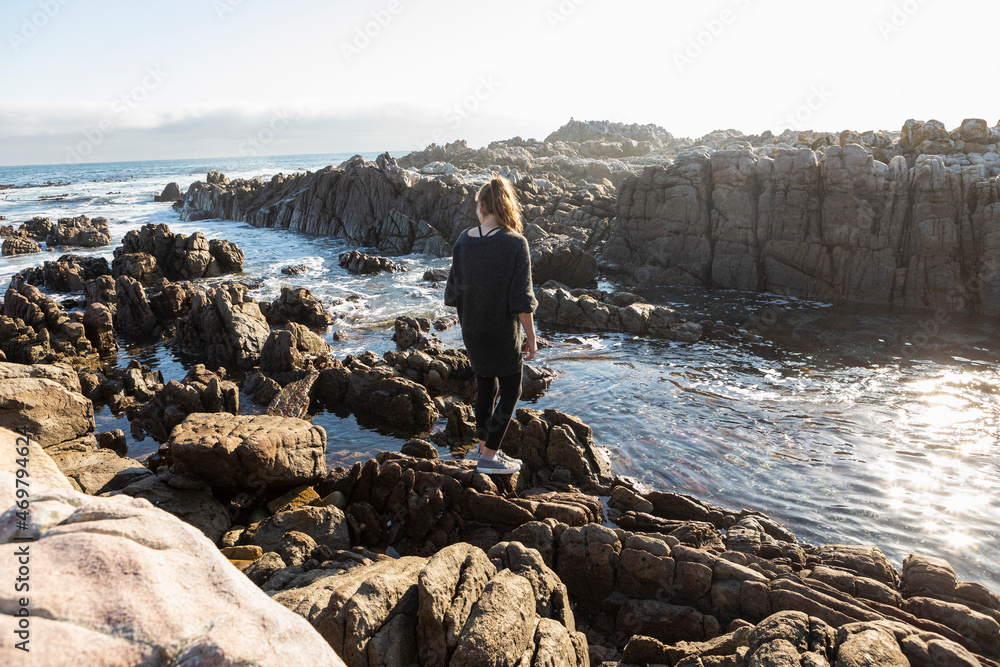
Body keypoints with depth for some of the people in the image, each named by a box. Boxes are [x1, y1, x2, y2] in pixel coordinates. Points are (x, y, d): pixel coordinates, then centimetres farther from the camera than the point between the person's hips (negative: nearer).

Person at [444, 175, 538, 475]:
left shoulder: (464, 241, -5)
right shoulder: (515, 243, -16)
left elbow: (454, 289, 3)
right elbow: (521, 300, -17)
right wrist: (531, 336, -7)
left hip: (472, 329, 5)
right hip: (503, 331, -5)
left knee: (486, 386, 21)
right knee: (510, 391, 11)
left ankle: (482, 447, 32)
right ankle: (489, 457, 11)